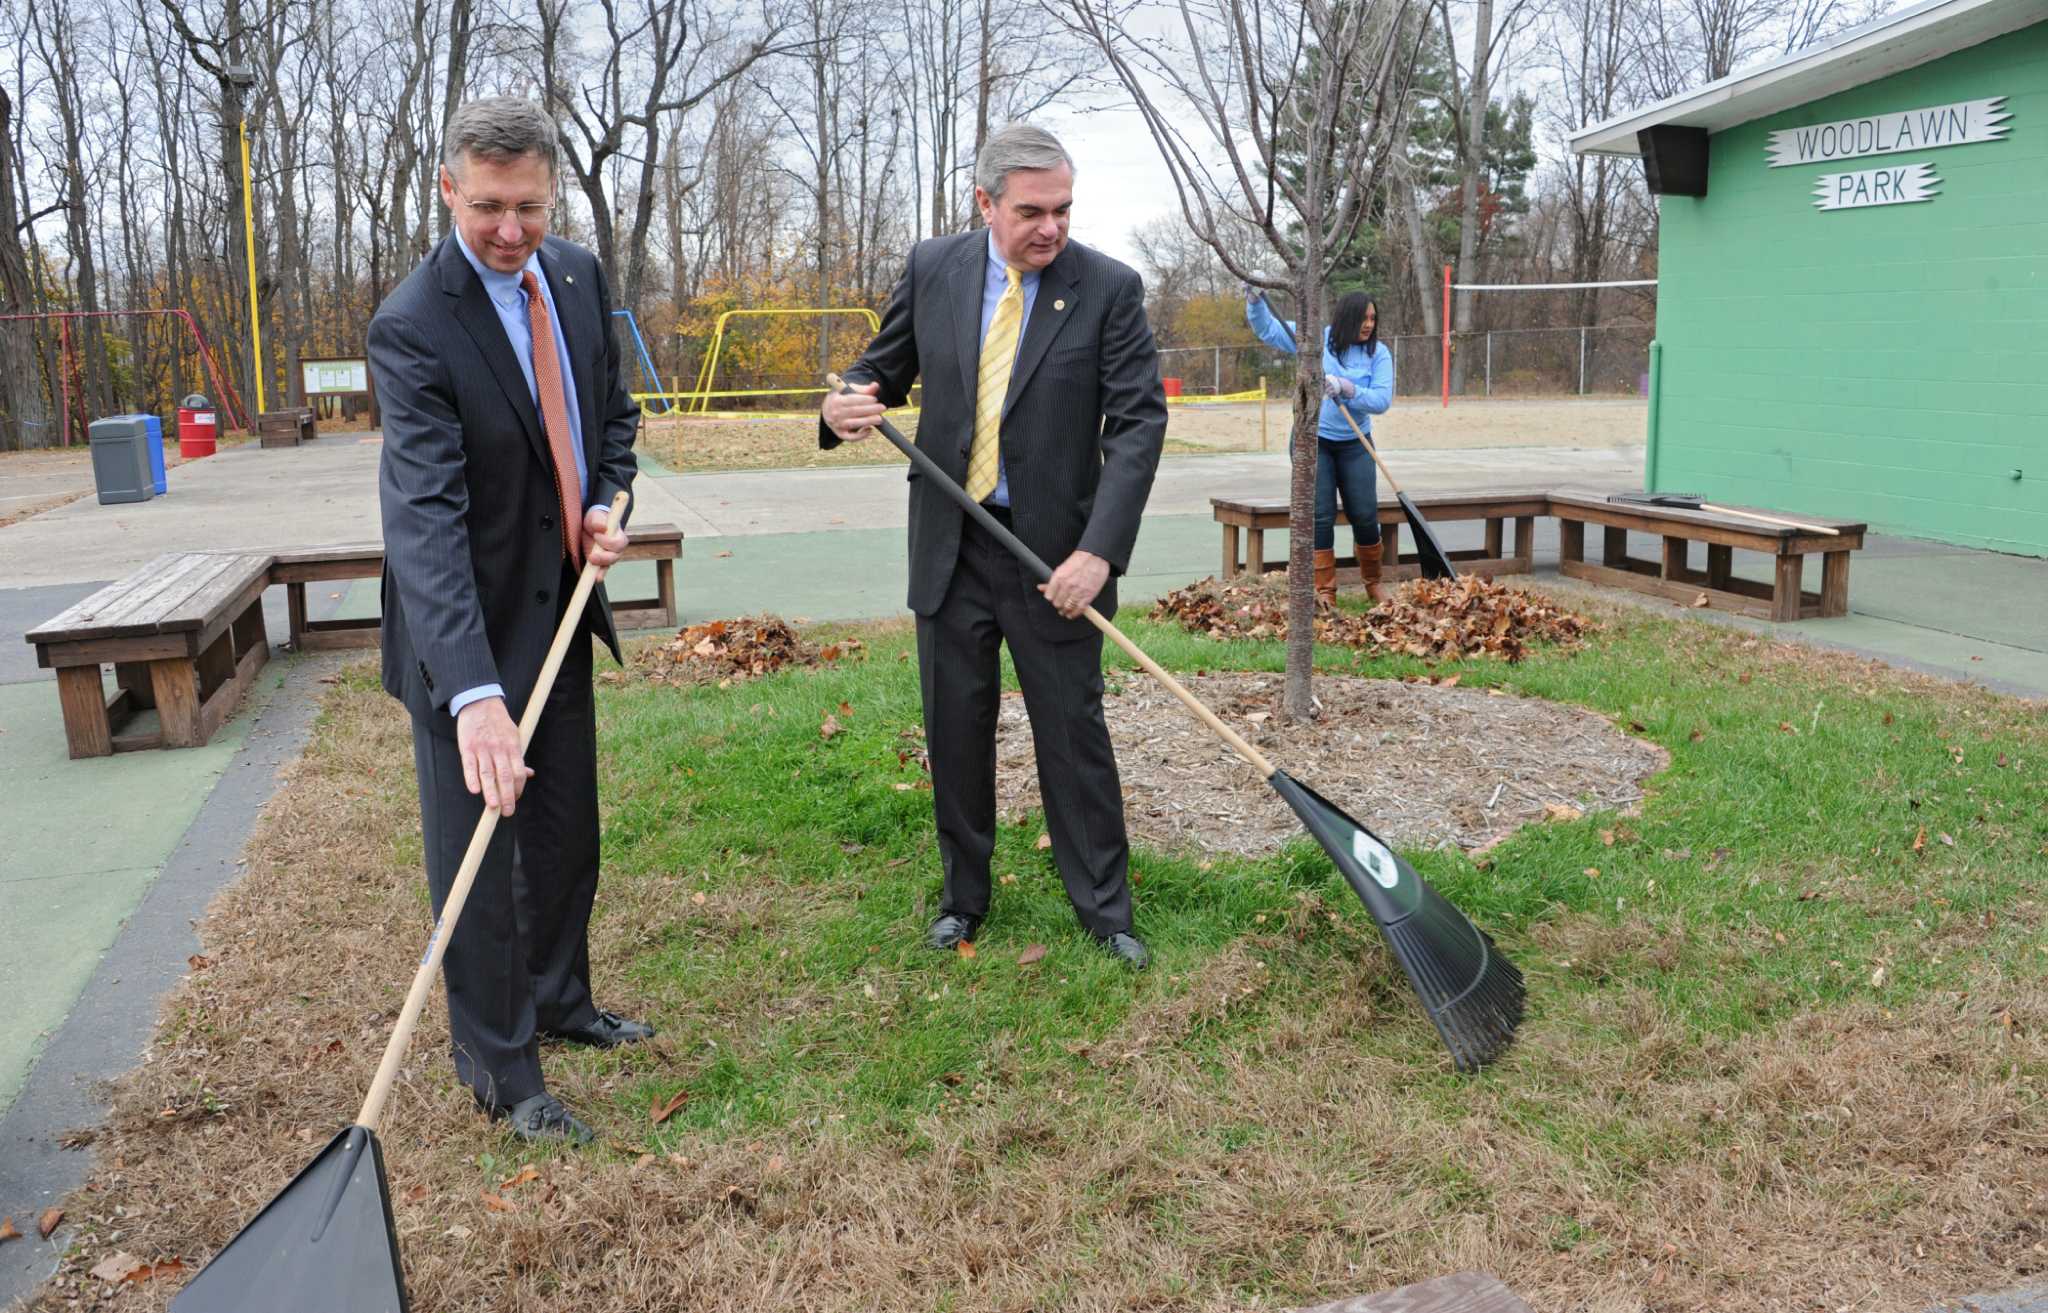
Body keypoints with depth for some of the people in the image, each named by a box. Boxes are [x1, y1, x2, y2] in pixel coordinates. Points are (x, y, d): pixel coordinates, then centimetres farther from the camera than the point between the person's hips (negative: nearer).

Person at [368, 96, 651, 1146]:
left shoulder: (579, 275, -1)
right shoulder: (414, 326, -24)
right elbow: (425, 516, -34)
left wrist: (608, 504, -7)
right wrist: (475, 694, -44)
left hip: (560, 605, 7)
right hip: (466, 629, -7)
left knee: (568, 833, 19)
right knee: (479, 854, 3)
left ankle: (559, 1000, 41)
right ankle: (503, 1073, 19)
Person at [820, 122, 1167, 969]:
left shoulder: (1109, 288, -7)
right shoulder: (933, 268, 2)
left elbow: (1139, 422, -11)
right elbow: (886, 366, 12)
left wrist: (1100, 551, -21)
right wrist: (849, 402, -13)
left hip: (1055, 553, -3)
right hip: (950, 547, 3)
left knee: (1075, 733, 5)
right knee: (956, 733, 12)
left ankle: (1103, 908, 20)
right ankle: (964, 897, 30)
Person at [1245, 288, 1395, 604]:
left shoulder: (1378, 353, -3)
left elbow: (1382, 399, -14)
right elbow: (1267, 329, 2)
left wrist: (1347, 389, -28)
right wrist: (1255, 301, -16)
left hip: (1354, 444, 1)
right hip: (1312, 440, -1)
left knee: (1365, 516, 4)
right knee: (1320, 517, -3)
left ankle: (1372, 581, 26)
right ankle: (1324, 591, 3)